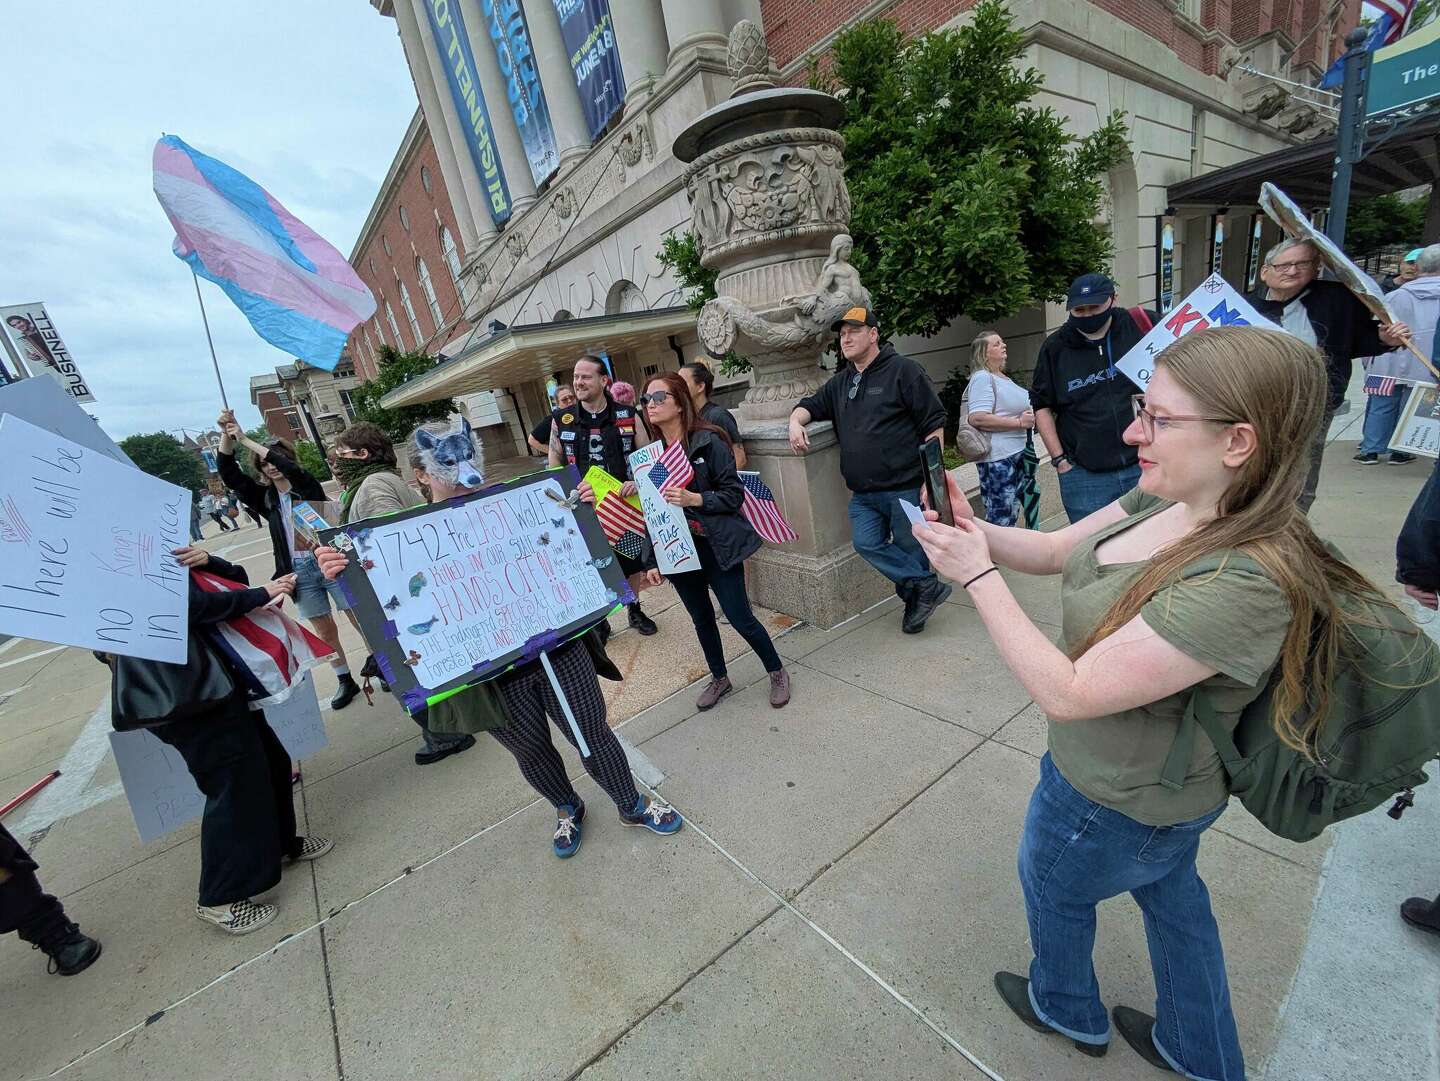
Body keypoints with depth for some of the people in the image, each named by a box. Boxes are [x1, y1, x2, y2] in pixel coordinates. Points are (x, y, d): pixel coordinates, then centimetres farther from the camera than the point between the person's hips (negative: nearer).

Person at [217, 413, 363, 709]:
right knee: (325, 632, 11)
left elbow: (289, 467, -19)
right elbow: (230, 476, 3)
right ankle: (345, 681, 24)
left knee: (362, 621, 2)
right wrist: (226, 436, -8)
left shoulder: (307, 485, -1)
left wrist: (245, 439, -15)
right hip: (300, 572, 4)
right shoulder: (266, 496, 10)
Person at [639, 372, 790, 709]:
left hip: (716, 546, -5)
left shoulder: (708, 441, -11)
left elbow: (735, 494, -11)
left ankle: (777, 671, 27)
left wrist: (694, 498, -24)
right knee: (701, 619, 17)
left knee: (740, 617, 1)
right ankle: (719, 679, 39)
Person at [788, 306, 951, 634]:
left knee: (910, 548, 3)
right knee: (866, 544, -8)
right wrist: (796, 422, -1)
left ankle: (914, 599, 22)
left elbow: (934, 423, -6)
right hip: (863, 493, 6)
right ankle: (928, 586, 3)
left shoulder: (903, 370, -3)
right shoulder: (840, 382, 18)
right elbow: (810, 405, 25)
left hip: (905, 487, -5)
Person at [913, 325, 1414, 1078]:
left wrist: (977, 574, -32)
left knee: (1051, 886, 23)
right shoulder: (1165, 501, -13)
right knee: (1171, 894, 30)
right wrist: (973, 530, -20)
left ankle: (1068, 1011, 57)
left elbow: (1066, 693, -35)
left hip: (1117, 799, -7)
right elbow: (1053, 549, -2)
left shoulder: (1243, 584, -38)